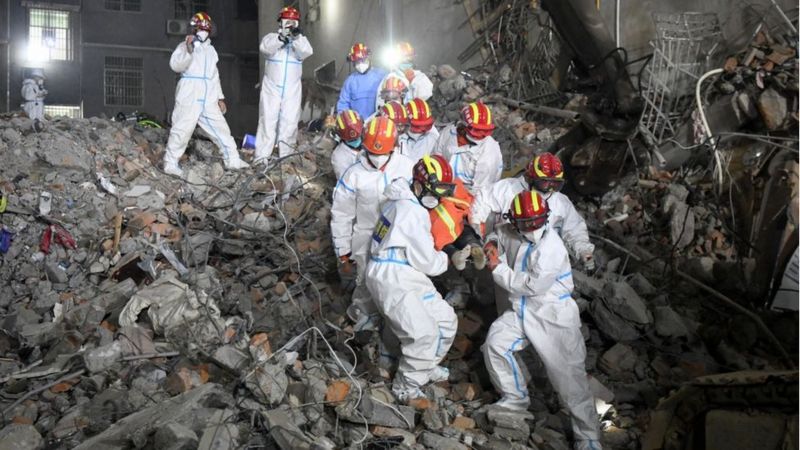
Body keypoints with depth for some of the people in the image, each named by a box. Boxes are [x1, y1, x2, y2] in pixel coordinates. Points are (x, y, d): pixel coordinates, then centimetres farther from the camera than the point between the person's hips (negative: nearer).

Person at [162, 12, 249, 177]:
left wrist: (220, 98, 20)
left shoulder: (210, 49, 22)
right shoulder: (185, 46, 3)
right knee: (182, 129, -9)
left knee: (220, 127, 5)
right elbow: (176, 65, -14)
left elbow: (214, 75, 26)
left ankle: (232, 160, 12)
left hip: (208, 99, 6)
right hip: (189, 97, -6)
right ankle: (170, 163, -3)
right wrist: (188, 50, -28)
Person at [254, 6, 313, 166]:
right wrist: (281, 37, -33)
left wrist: (297, 37, -32)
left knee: (289, 122, 3)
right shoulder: (272, 37, 4)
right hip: (271, 87, -1)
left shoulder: (301, 40, 7)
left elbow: (306, 52, -14)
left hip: (292, 90, 2)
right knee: (268, 120, -4)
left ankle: (286, 156, 11)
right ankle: (262, 155, -3)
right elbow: (265, 48, -18)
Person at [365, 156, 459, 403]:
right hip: (391, 279, -10)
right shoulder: (412, 212, -20)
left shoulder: (406, 202, 12)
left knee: (446, 320, 13)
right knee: (425, 333, -17)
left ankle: (425, 367, 31)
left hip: (408, 278, 10)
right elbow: (426, 260, -15)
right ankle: (406, 387, 1)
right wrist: (447, 259, 4)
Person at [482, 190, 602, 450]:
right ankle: (516, 398, 17)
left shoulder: (551, 247, -21)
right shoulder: (512, 234, 0)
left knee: (568, 376, -5)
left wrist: (498, 269, -14)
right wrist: (492, 244, 2)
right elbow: (499, 233, 26)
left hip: (554, 316, -7)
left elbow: (533, 285, -24)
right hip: (523, 311, 7)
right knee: (495, 343, -4)